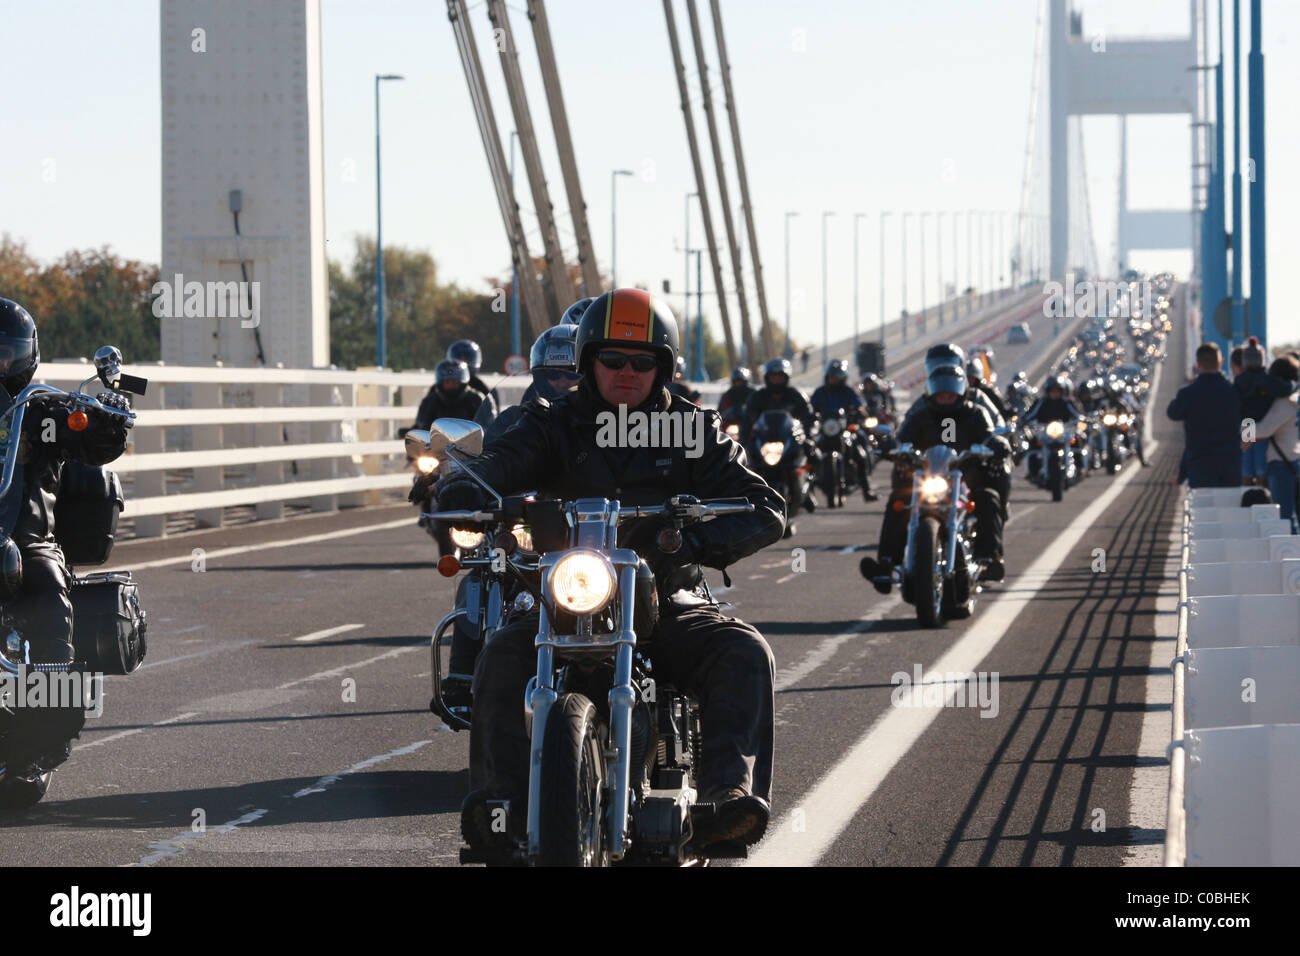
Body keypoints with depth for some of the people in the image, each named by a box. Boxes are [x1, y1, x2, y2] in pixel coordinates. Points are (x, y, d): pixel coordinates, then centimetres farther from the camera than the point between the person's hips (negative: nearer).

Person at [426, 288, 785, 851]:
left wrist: (703, 540, -22)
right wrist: (465, 486, -35)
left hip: (670, 605, 0)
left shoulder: (693, 430, 9)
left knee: (744, 653, -29)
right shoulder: (555, 425, 10)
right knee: (505, 655, -29)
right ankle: (498, 803, -40)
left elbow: (766, 509, -1)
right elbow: (503, 461, -8)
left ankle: (729, 794, -43)